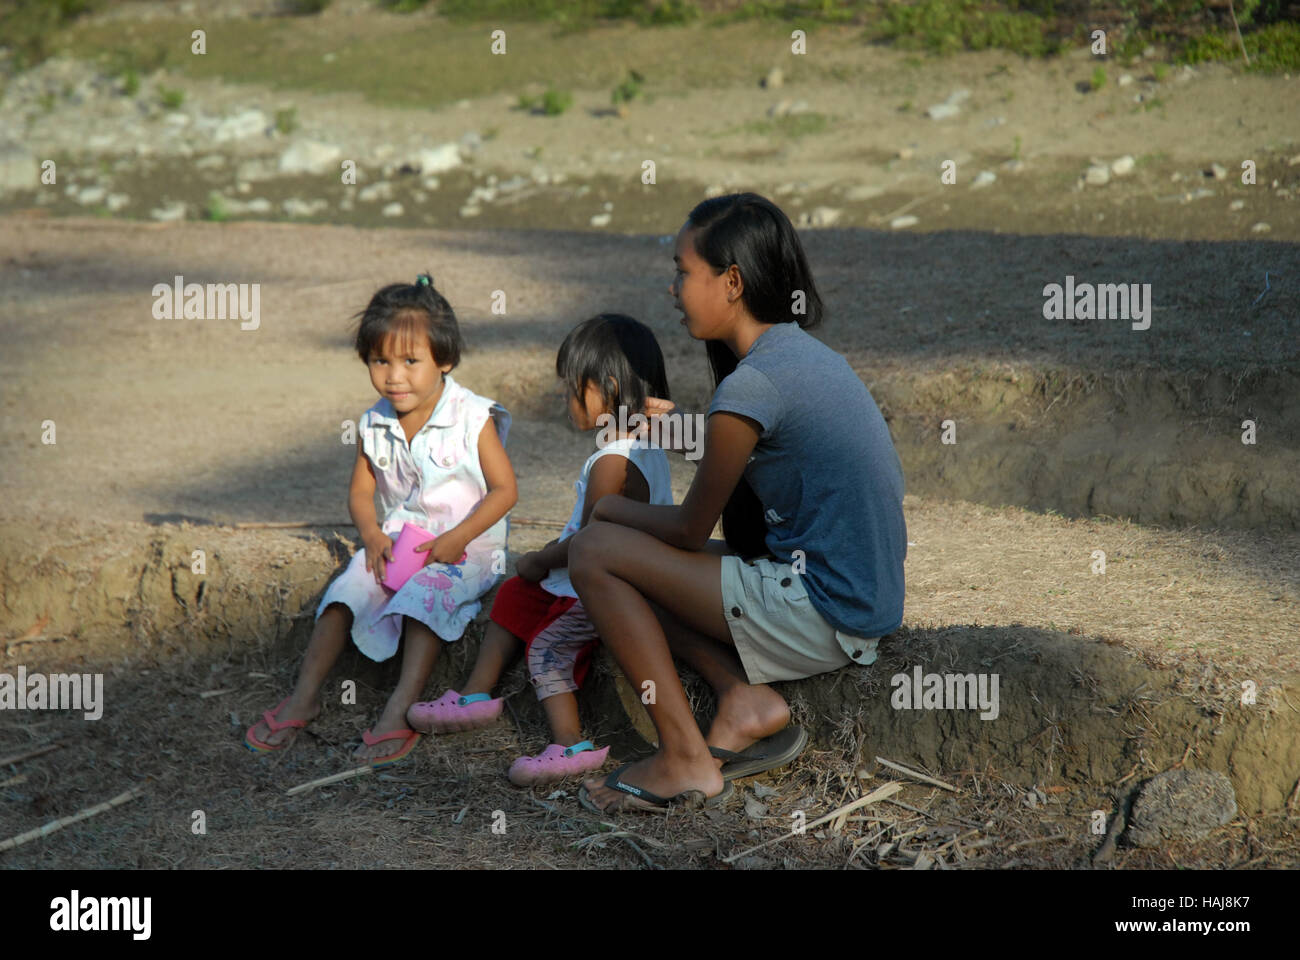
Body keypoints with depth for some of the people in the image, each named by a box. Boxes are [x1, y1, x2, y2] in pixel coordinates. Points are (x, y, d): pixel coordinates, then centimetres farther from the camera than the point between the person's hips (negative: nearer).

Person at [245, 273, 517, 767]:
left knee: (426, 593, -32)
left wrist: (455, 540, -20)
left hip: (465, 547, -5)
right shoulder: (374, 425, 2)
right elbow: (361, 490, 12)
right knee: (347, 589, -17)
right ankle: (305, 694, -13)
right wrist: (373, 536, -9)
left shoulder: (473, 419, -12)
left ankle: (401, 708, -36)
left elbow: (504, 490, -10)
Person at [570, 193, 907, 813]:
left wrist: (609, 509, 10)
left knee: (595, 553, -6)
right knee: (636, 561, 18)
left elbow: (690, 528, -7)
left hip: (820, 619, -10)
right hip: (863, 603, 10)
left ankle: (685, 759, -3)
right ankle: (746, 698, 3)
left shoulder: (753, 383, -18)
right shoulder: (805, 352, 10)